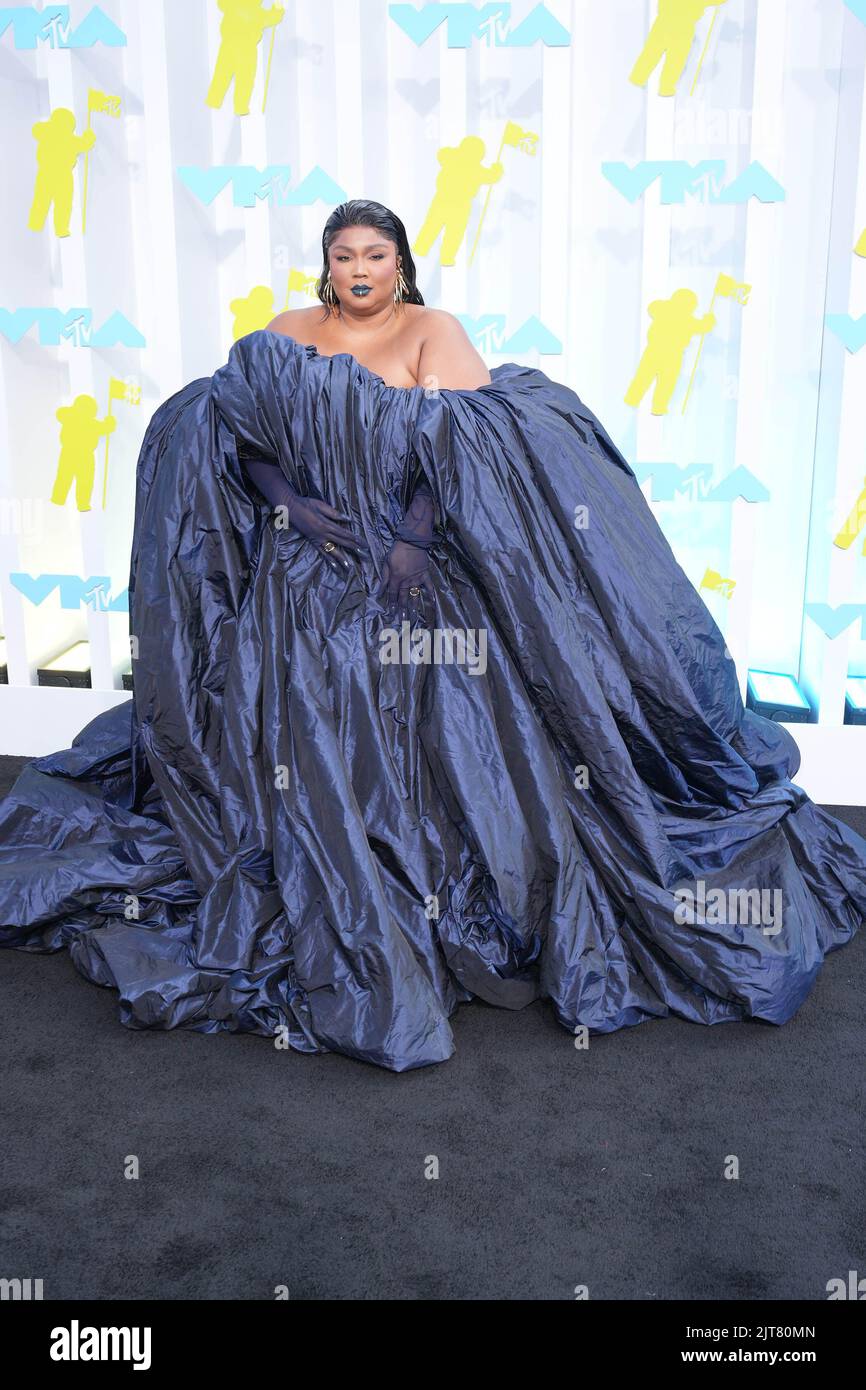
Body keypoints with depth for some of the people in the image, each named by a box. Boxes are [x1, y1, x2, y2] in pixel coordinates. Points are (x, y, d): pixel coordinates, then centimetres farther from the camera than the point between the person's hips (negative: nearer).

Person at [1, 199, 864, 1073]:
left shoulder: (432, 333, 3)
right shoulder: (288, 335, 14)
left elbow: (466, 440, -11)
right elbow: (236, 431, 4)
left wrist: (413, 539, -23)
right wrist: (293, 505, -13)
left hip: (414, 571, -3)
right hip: (306, 576, 3)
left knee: (425, 742, -7)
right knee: (306, 746, 0)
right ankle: (321, 915, 12)